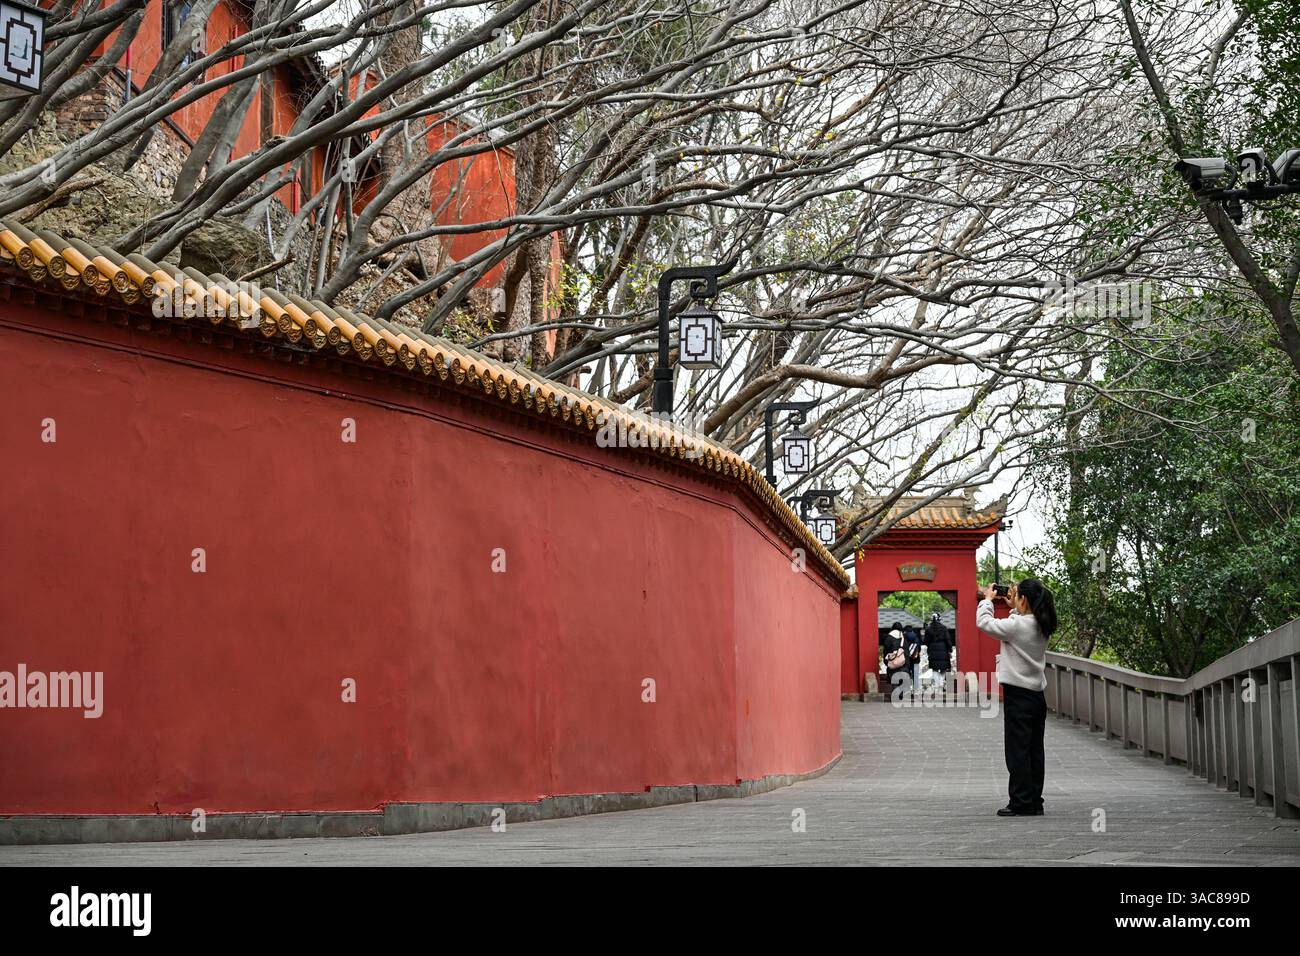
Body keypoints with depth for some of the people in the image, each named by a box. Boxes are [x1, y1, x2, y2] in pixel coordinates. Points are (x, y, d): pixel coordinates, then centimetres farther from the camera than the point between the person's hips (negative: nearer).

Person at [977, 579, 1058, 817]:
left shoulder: (1016, 625, -17)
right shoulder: (1042, 626, 6)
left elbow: (983, 622, -8)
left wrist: (988, 599, 6)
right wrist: (1014, 608, 20)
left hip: (1018, 695, -8)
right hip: (1037, 695, 8)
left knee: (1018, 751, -2)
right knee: (1034, 751, 10)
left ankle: (1021, 803, 0)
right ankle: (1034, 802, 14)